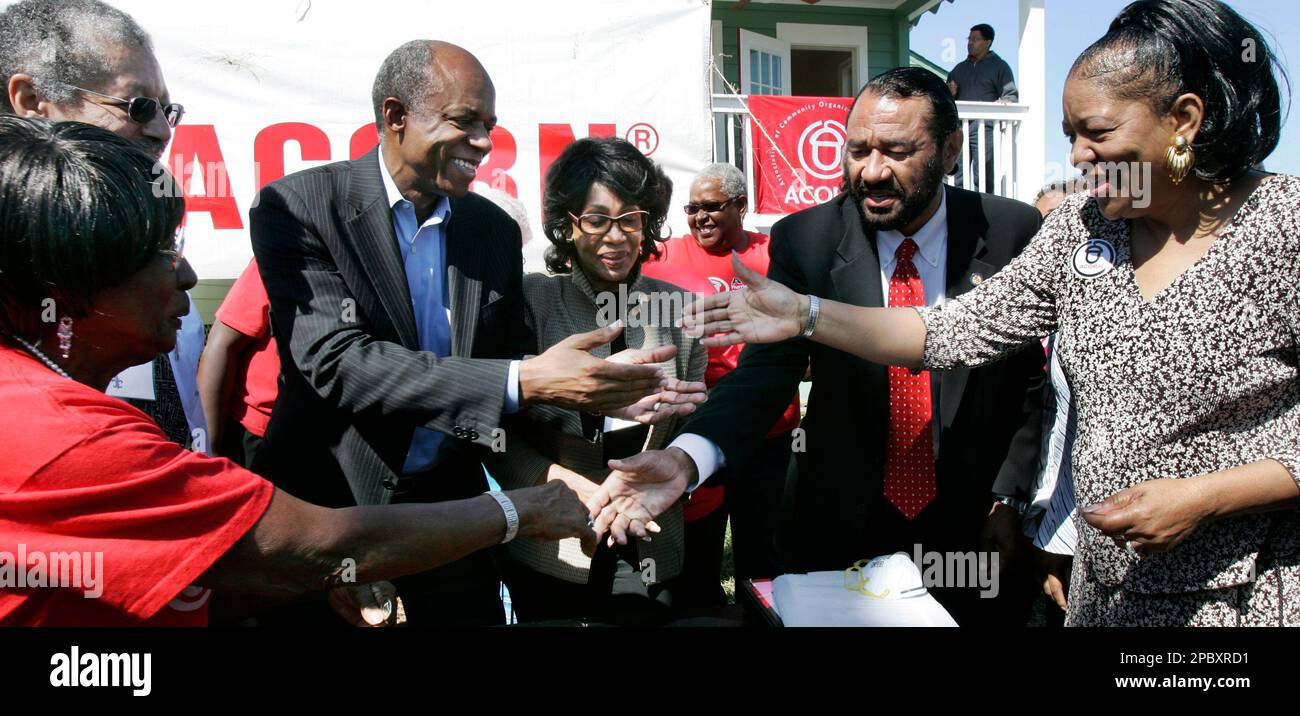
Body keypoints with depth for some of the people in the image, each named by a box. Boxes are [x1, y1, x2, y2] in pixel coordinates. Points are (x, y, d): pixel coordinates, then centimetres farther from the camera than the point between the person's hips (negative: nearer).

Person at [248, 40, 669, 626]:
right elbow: (335, 360, -25)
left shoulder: (496, 230, 0)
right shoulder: (297, 207, -13)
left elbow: (511, 363, 4)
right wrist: (523, 381, -33)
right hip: (324, 504, -3)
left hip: (451, 501, 4)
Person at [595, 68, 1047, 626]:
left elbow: (1038, 381, 0)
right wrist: (685, 456, -35)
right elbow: (766, 368, -19)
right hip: (842, 526, 0)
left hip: (975, 528, 1)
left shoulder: (1013, 233, -8)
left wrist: (1009, 498, -5)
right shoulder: (805, 240, -11)